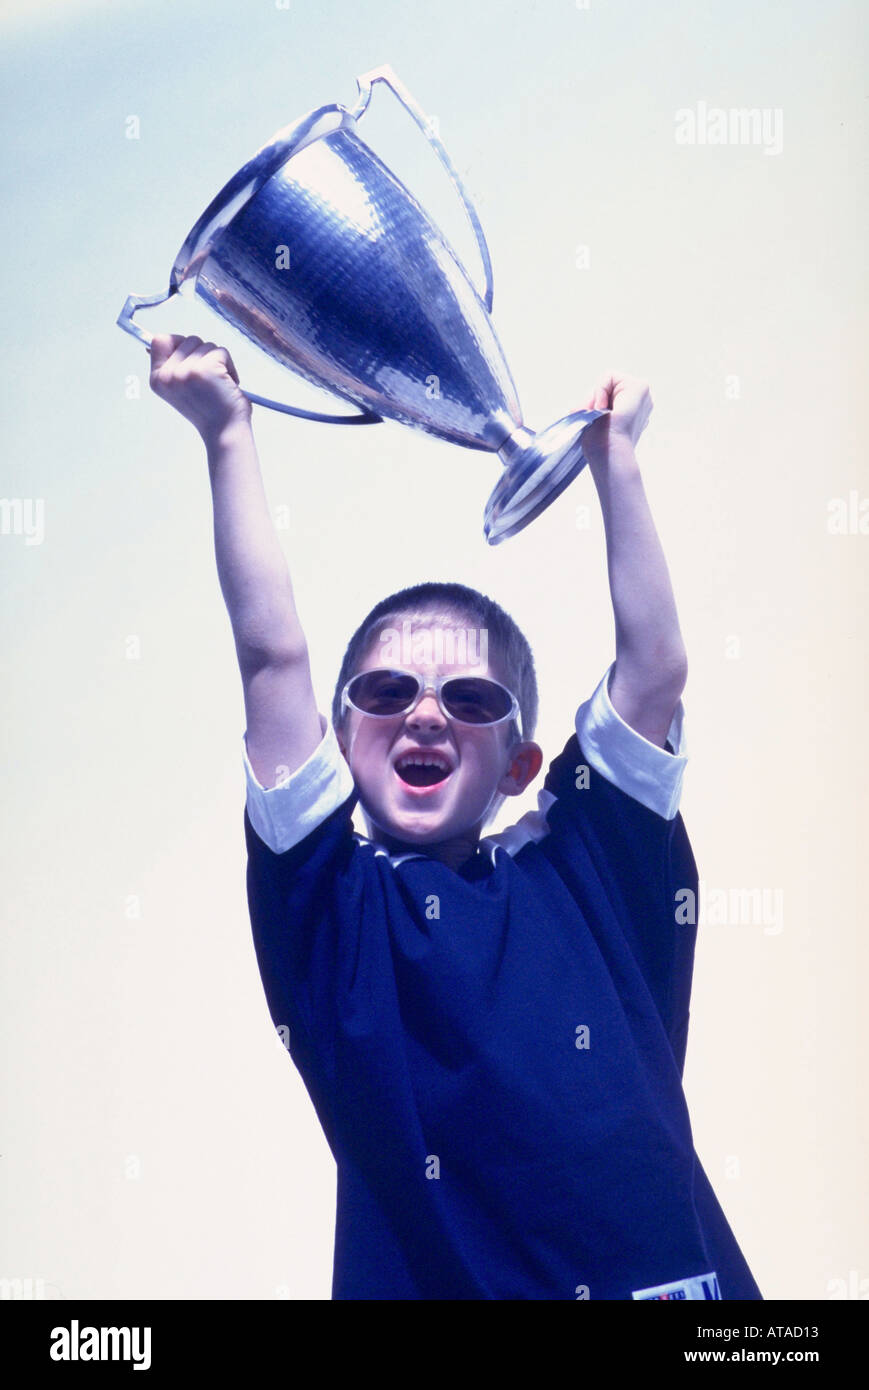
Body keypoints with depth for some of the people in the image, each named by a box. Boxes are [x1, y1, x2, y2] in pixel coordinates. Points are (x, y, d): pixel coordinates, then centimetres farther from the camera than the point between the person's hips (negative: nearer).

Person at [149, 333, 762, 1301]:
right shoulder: (332, 897, 6)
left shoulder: (581, 871, 12)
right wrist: (228, 436, 3)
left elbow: (654, 667, 10)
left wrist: (613, 456, 14)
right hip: (433, 1277, -1)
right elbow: (271, 656, 1)